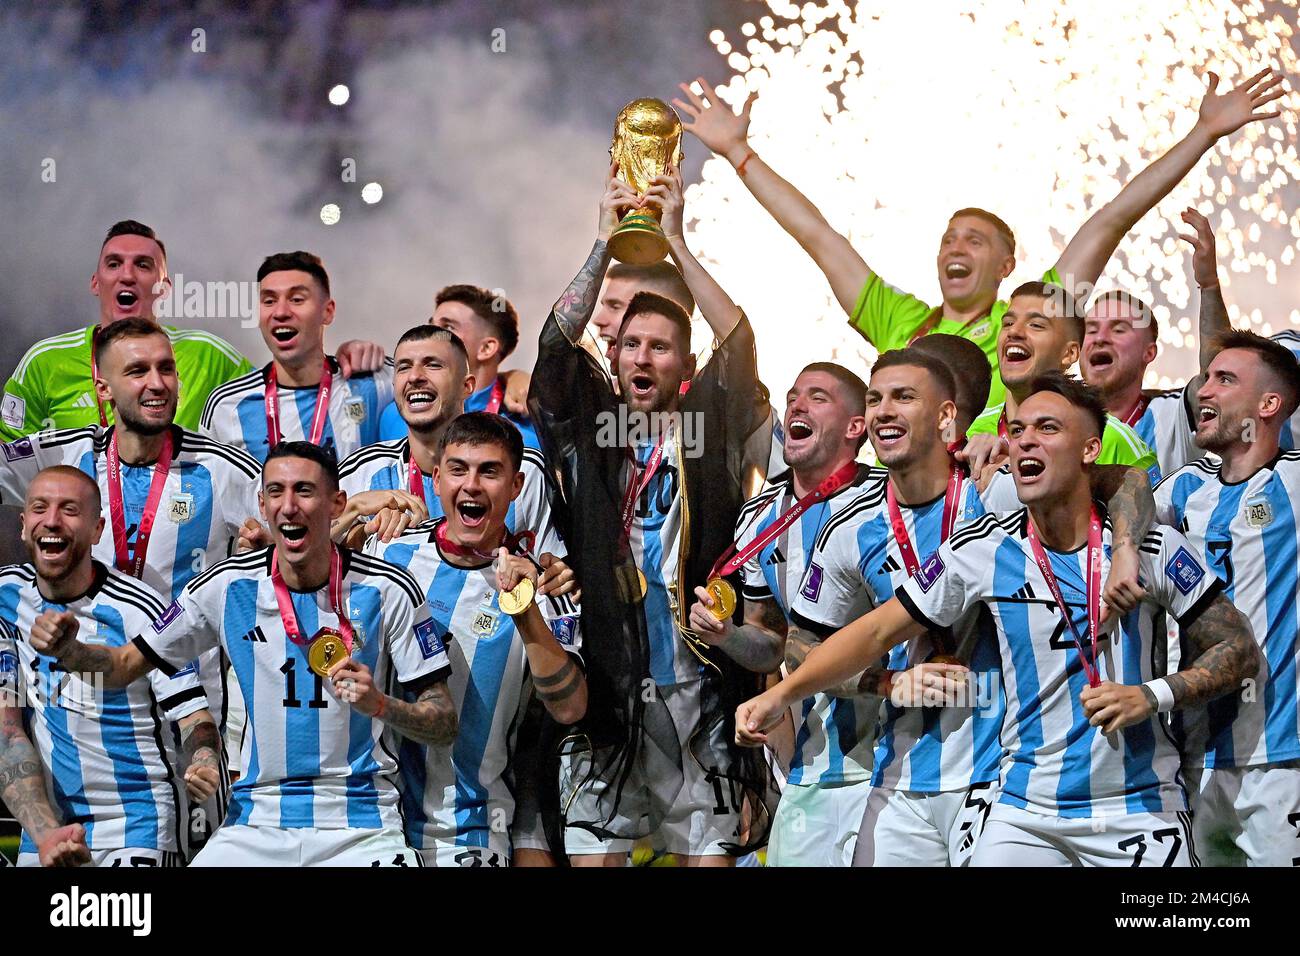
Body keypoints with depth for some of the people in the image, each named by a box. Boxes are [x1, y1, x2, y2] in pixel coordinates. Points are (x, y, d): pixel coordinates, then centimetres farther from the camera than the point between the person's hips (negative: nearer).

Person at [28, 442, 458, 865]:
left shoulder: (389, 591, -5)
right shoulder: (226, 586, 0)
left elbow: (444, 723, -2)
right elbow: (126, 665, 9)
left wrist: (379, 705, -21)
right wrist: (67, 649, -11)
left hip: (362, 829, -2)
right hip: (257, 823, 2)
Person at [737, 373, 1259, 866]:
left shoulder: (1151, 543, -6)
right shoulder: (983, 548, -2)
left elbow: (1239, 647, -1)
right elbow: (877, 631, 3)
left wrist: (1152, 696, -16)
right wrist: (781, 693, -6)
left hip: (1140, 812, -1)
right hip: (1026, 813, 1)